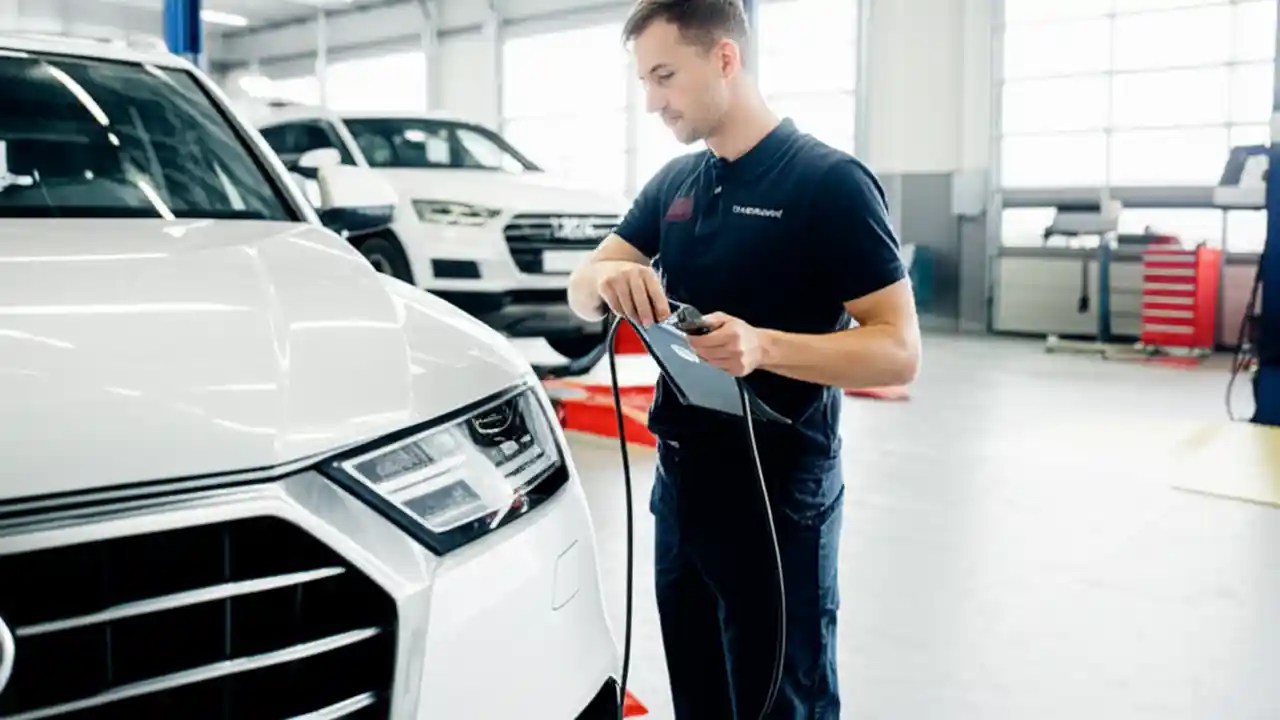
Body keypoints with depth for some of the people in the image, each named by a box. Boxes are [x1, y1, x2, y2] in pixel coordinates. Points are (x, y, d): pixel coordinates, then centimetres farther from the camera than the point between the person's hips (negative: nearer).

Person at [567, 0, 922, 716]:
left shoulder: (829, 180, -13)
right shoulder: (673, 183, 8)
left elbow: (898, 351, -17)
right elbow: (583, 295, 7)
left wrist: (764, 346, -33)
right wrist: (608, 278, -17)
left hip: (779, 495, -6)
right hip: (680, 483, 7)